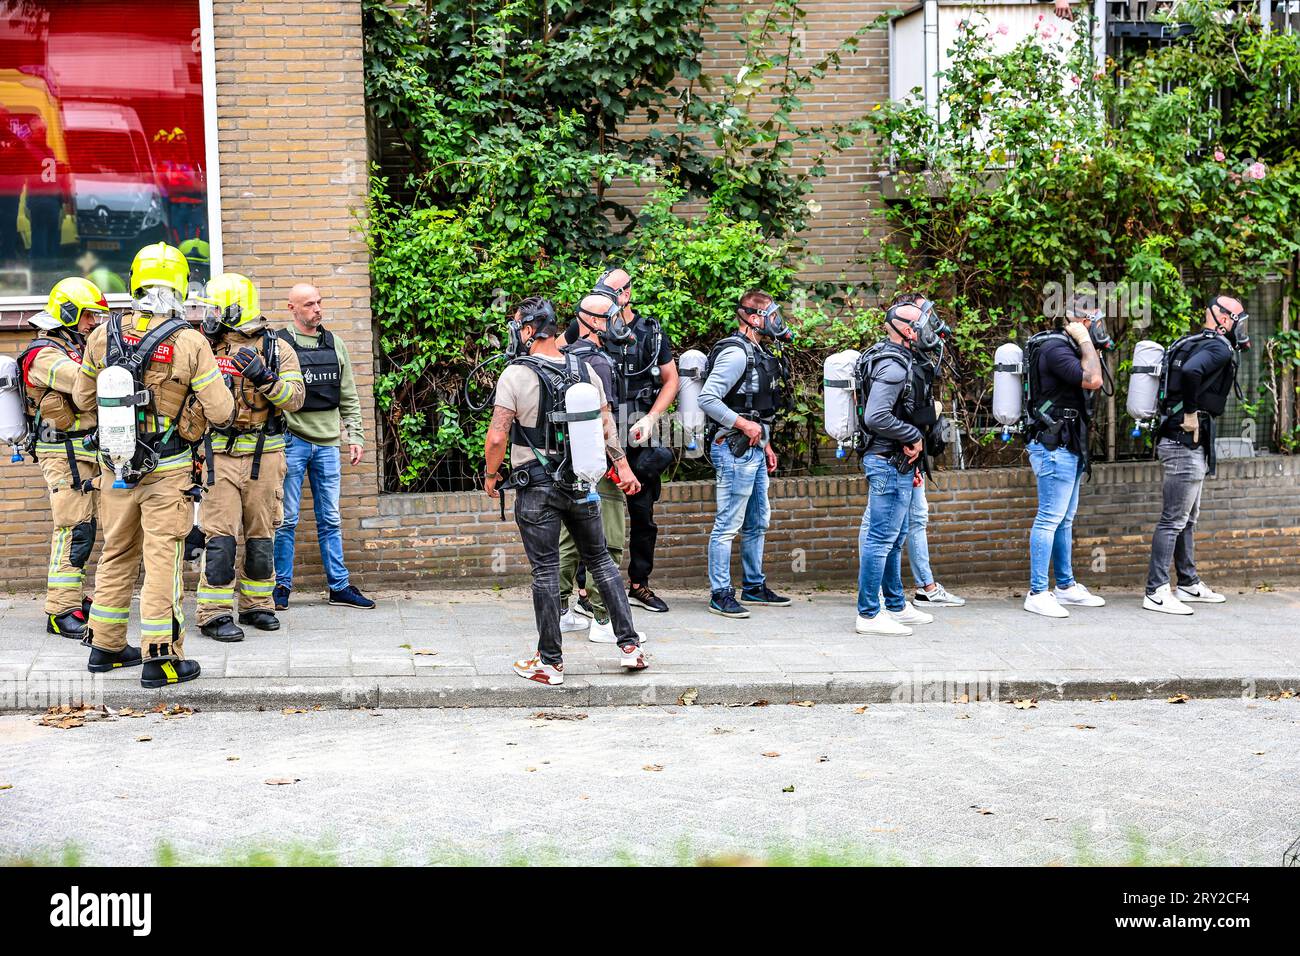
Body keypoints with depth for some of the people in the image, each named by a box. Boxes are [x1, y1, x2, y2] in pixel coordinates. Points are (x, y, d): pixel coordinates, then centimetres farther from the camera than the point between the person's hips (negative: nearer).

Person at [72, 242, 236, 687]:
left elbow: (83, 399, 11)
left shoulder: (103, 335, 0)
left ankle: (105, 645, 27)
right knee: (163, 559, 0)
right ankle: (160, 657, 2)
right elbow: (221, 412, -13)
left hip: (115, 463, 5)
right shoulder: (189, 342, -14)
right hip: (168, 470, -5)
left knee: (117, 553, 17)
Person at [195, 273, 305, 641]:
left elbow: (295, 397, -7)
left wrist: (264, 376, -21)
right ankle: (214, 614, -3)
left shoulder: (277, 349, 3)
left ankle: (256, 605, 24)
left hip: (264, 455, 1)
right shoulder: (207, 348, 5)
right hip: (220, 454, -1)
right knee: (220, 536, -7)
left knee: (261, 535, 10)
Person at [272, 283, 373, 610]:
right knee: (286, 519, 1)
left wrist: (355, 436, 7)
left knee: (330, 520, 9)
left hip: (328, 443, 4)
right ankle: (282, 586, 10)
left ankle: (340, 586, 14)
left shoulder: (335, 344, 10)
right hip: (292, 441, -4)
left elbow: (349, 397, 14)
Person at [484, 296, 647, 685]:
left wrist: (491, 474, 0)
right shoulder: (585, 370, 3)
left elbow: (497, 437, -16)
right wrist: (622, 466, 23)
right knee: (600, 560, 16)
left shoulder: (516, 375, -12)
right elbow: (607, 424, 10)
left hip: (536, 489, -4)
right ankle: (630, 645, 16)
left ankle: (550, 663, 6)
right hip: (582, 486, 4)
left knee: (545, 572, 1)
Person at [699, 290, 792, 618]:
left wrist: (766, 444, 21)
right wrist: (744, 425, -19)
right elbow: (707, 398, -21)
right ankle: (720, 593, 1)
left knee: (758, 522, 17)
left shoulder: (760, 354, 15)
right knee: (728, 524, -5)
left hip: (753, 449, 10)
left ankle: (754, 587, 28)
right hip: (734, 449, -10)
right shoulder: (736, 352, -16)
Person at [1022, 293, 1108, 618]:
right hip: (1054, 448, -11)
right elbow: (1093, 380, -26)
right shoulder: (1055, 348, -16)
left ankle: (1066, 586, 24)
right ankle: (1037, 594, -8)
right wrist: (1086, 341, -15)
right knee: (1049, 519, -10)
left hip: (1068, 448, 11)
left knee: (1065, 519, 15)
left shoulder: (1068, 348, 16)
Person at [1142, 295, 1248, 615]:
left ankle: (1189, 583, 27)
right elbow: (1191, 371, -31)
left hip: (1178, 440, 10)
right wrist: (1191, 413, -22)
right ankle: (1156, 592, -7)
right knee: (1174, 519, -8)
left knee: (1187, 518, 18)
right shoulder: (1220, 348, -13)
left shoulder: (1193, 343, 16)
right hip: (1188, 442, -10)